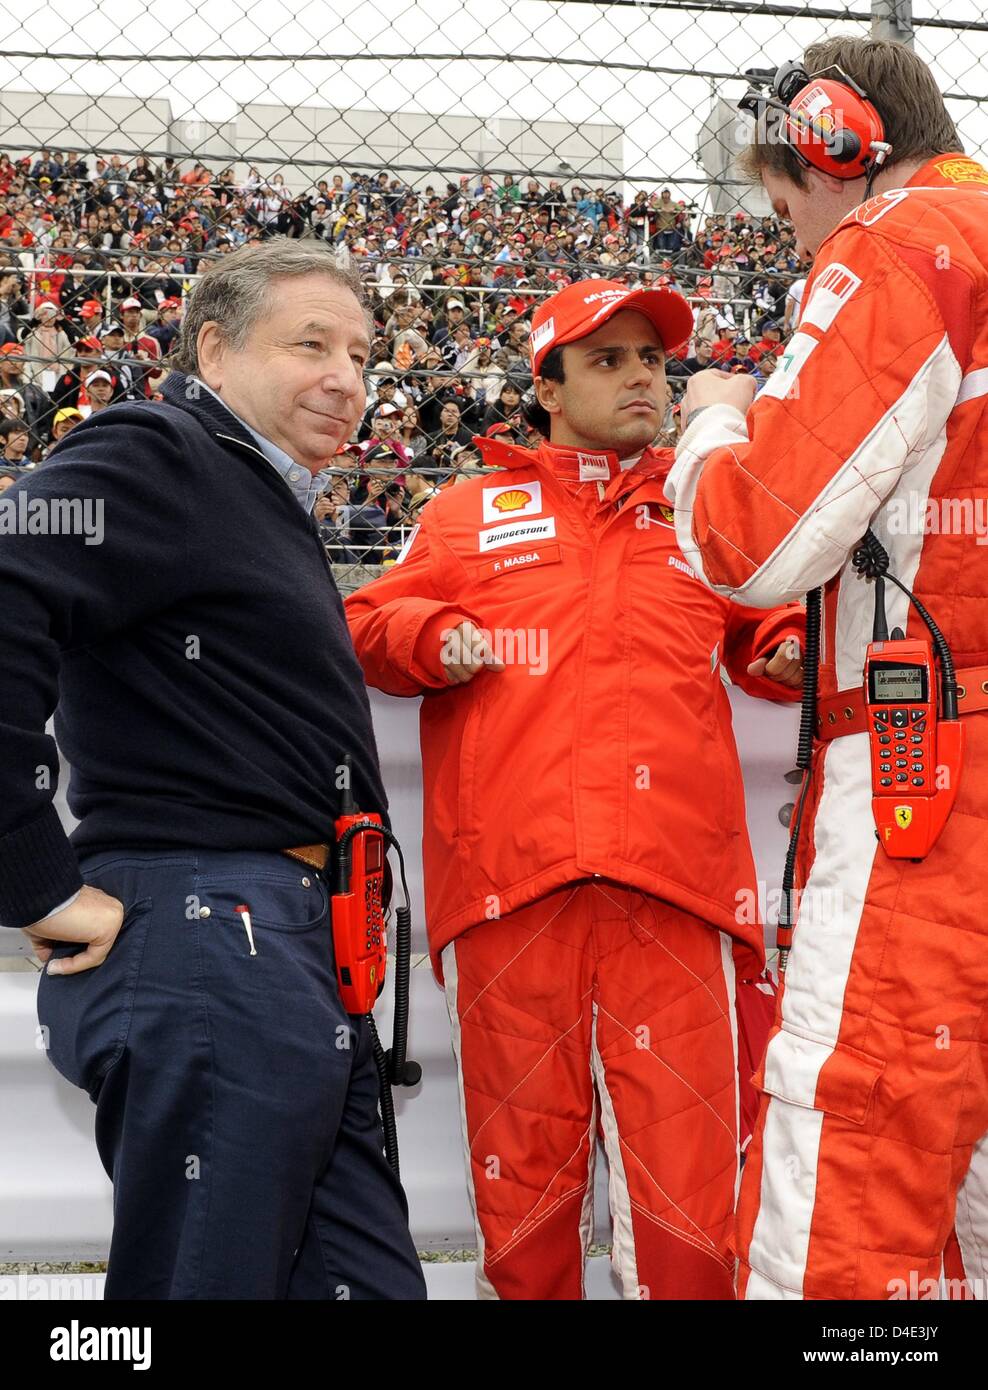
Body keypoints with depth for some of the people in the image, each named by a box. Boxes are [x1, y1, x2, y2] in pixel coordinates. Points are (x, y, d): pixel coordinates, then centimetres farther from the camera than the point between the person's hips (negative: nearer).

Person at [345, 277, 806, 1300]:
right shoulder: (472, 512, 17)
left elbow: (766, 629, 27)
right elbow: (369, 626, 16)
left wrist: (794, 654, 5)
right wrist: (434, 638, -4)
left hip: (671, 873, 1)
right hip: (510, 871, 0)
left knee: (686, 1163, -3)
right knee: (523, 1150, 6)